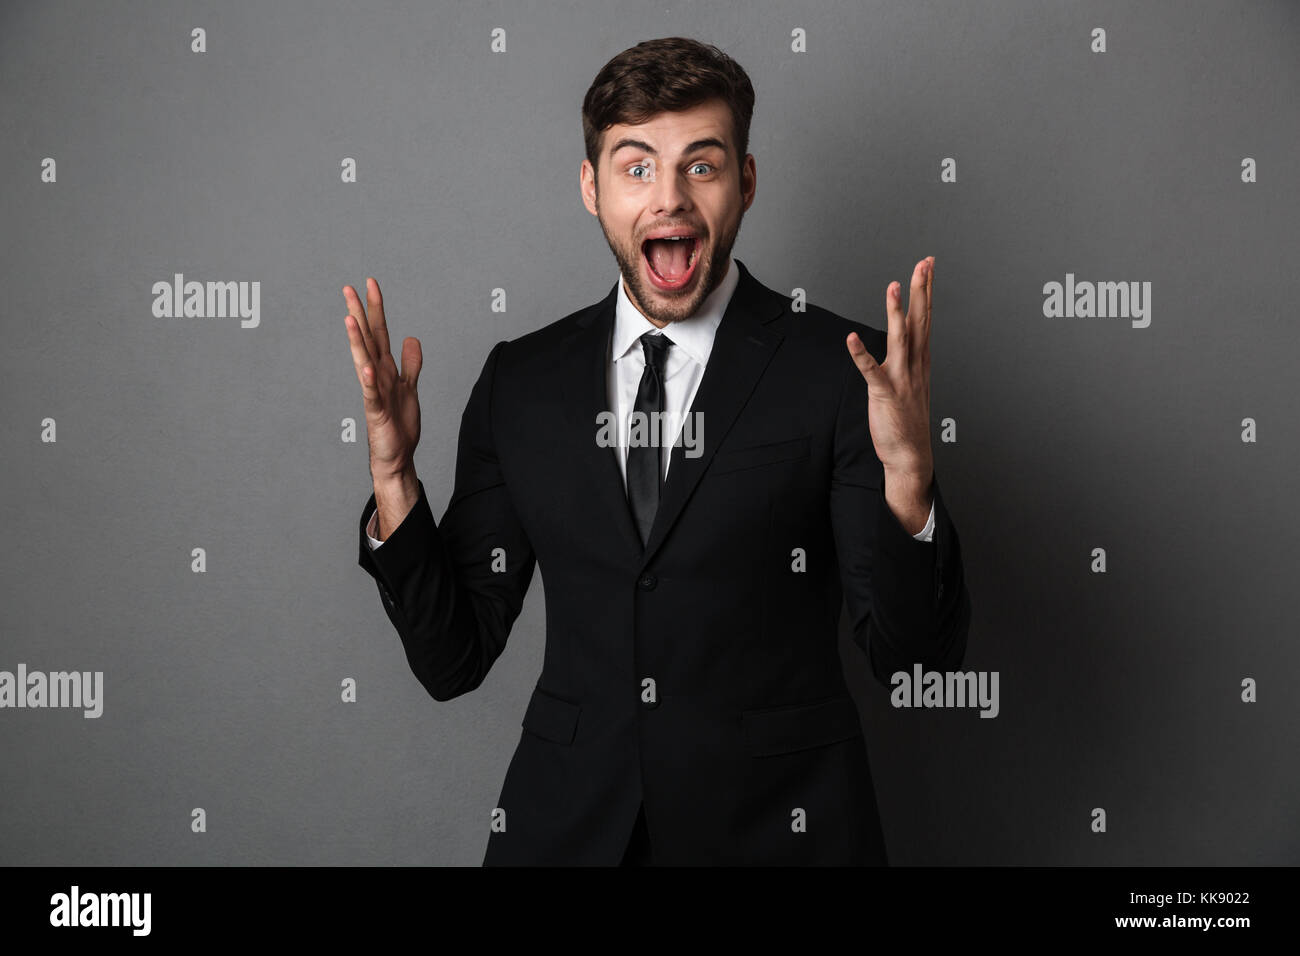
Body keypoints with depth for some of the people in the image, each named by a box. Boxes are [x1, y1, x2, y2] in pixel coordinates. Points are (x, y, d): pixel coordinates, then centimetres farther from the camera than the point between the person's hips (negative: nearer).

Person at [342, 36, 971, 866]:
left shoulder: (839, 368, -9)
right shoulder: (520, 382, 1)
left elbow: (920, 656, -11)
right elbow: (453, 659, 2)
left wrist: (907, 479, -28)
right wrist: (395, 482, -12)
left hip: (775, 828, -2)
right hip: (563, 827, 3)